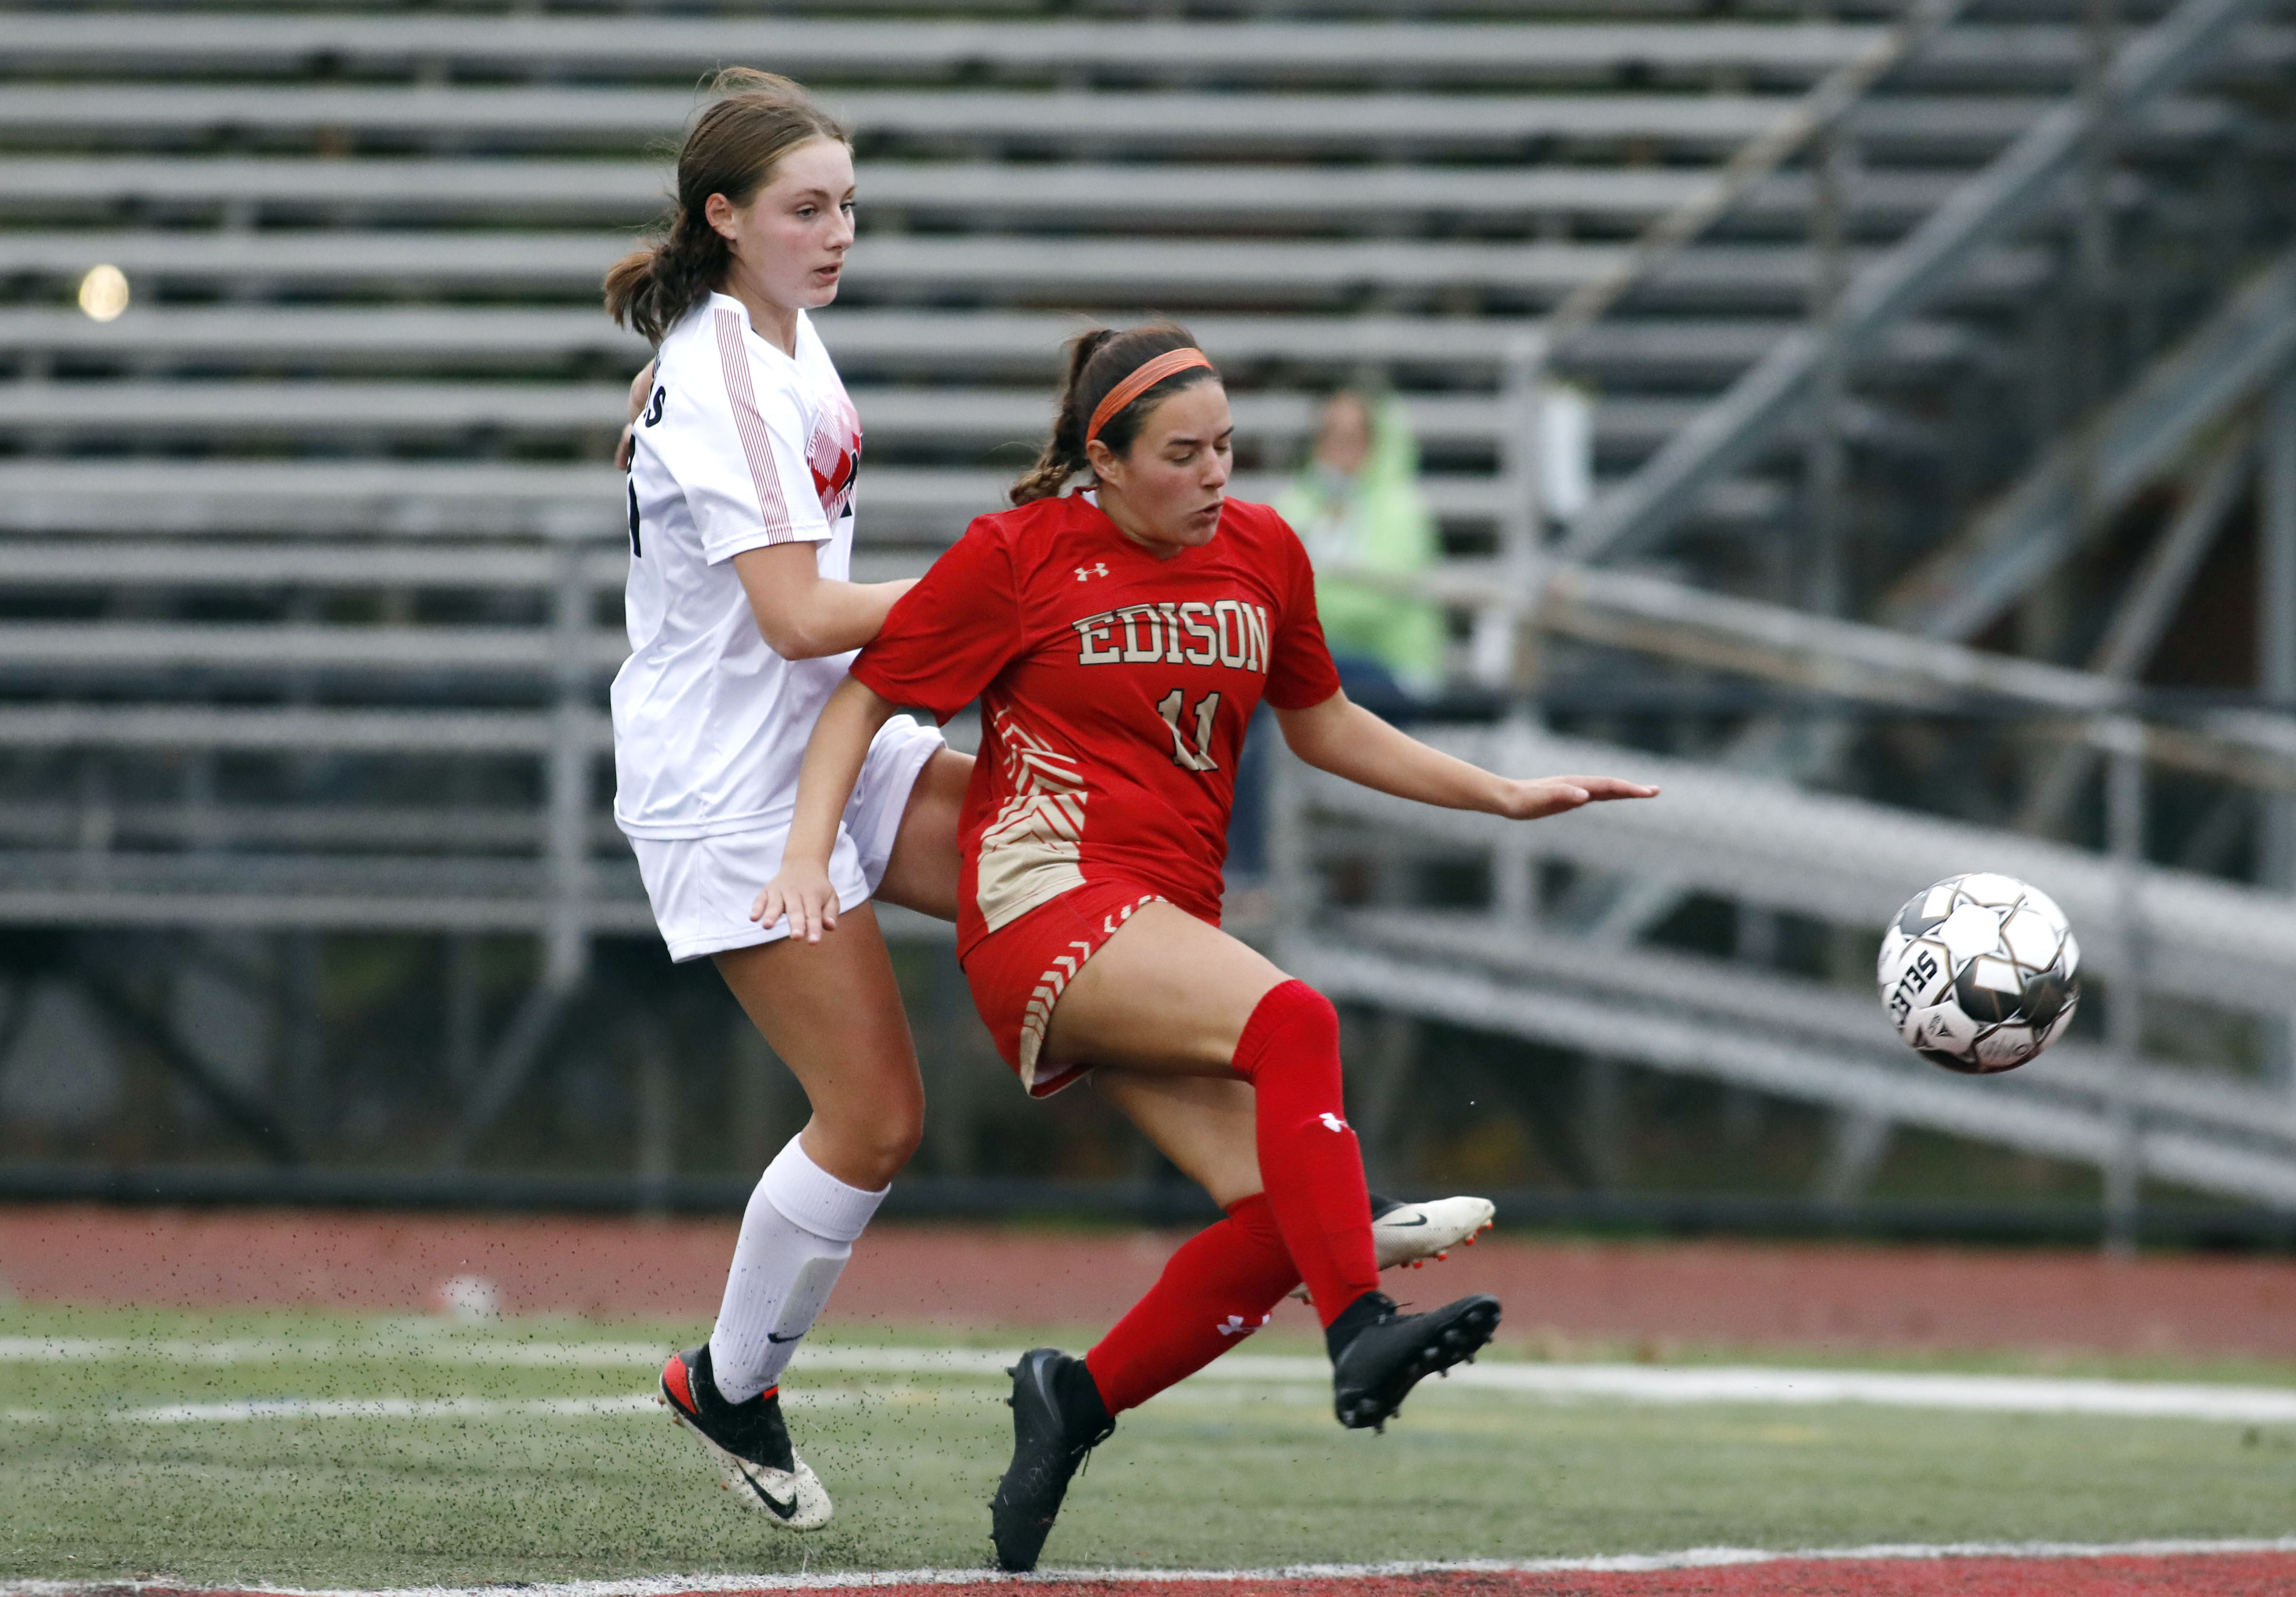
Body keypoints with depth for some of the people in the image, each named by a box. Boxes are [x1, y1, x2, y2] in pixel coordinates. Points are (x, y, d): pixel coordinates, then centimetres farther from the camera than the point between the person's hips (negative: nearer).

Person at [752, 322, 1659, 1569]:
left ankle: (1074, 1401, 3)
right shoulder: (1016, 556, -1)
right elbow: (863, 699, 3)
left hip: (1166, 929, 7)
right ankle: (1362, 1340, -44)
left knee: (1279, 1212, -14)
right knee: (1294, 1021, -32)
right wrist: (806, 855, -12)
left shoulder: (1261, 551, 14)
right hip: (1045, 903, -7)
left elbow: (1319, 726, 27)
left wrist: (1502, 797, 21)